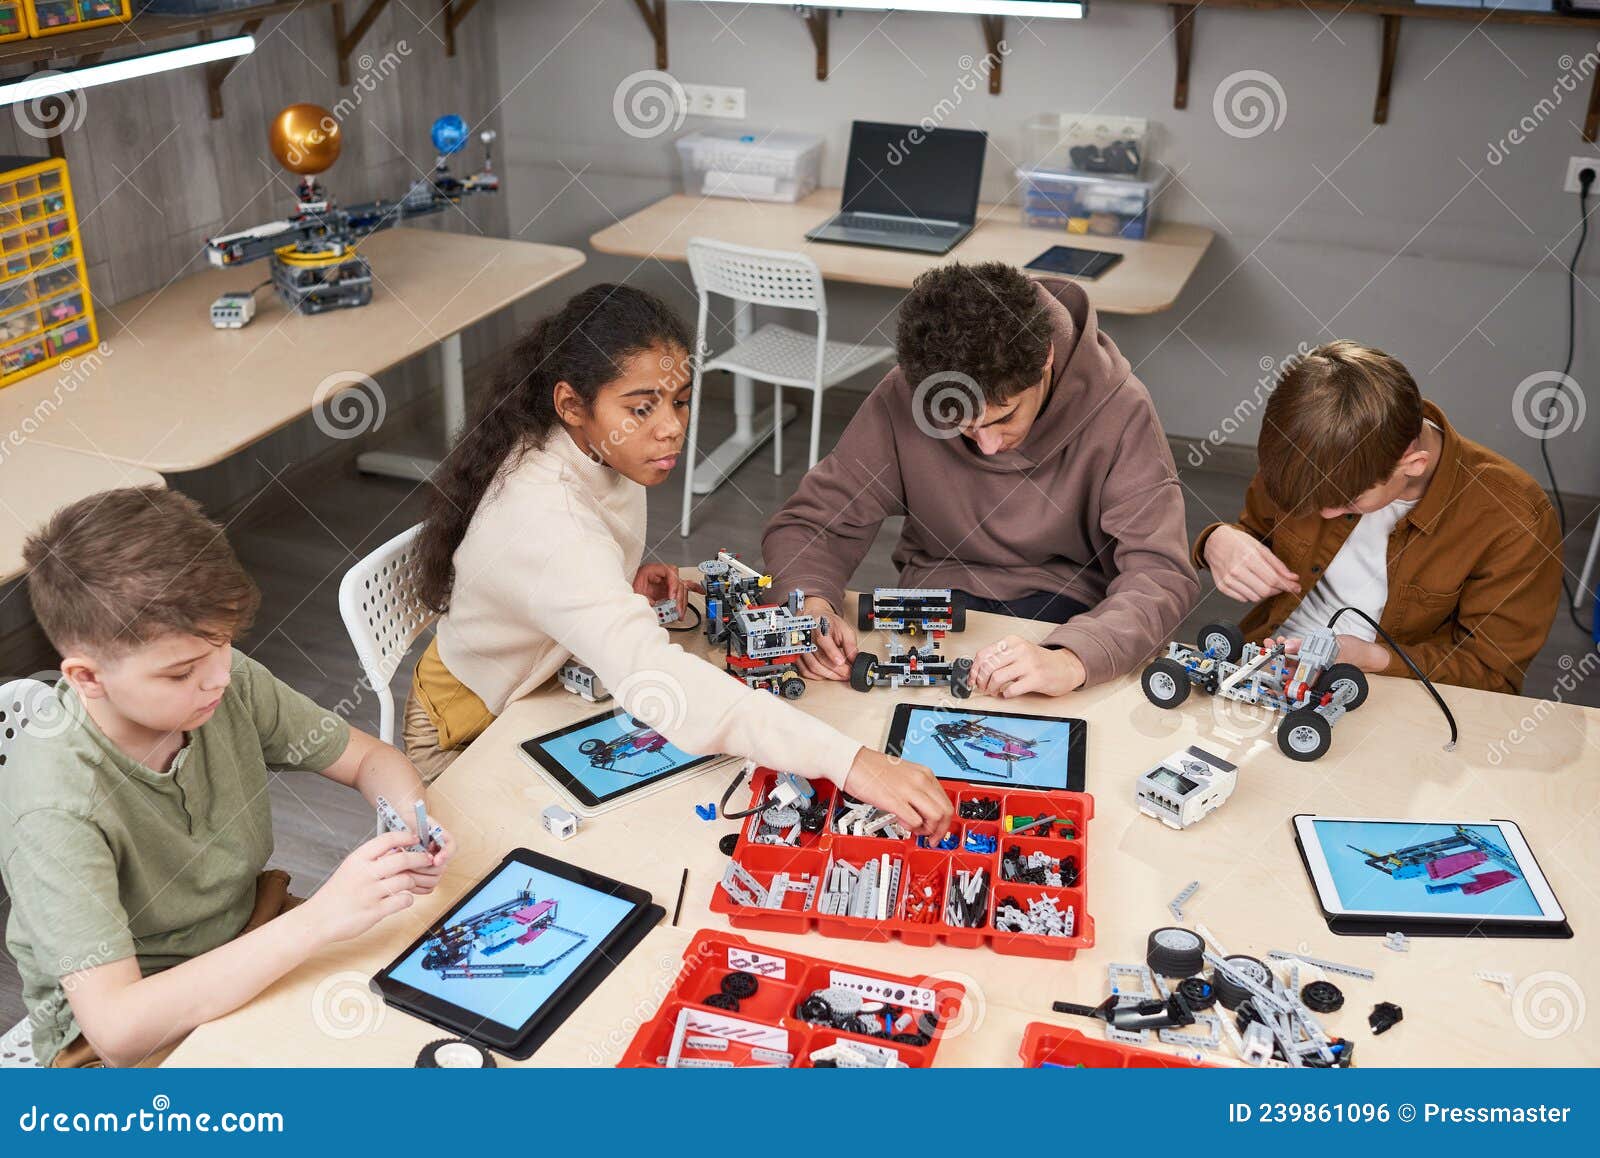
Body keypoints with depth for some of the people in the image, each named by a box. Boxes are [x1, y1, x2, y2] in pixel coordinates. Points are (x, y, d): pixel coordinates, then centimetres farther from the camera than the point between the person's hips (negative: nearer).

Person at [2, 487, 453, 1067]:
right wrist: (319, 920, -40)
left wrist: (413, 826, -24)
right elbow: (116, 1027, -35)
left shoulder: (228, 682, -15)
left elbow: (371, 759, 0)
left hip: (254, 944, 6)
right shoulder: (56, 804, -30)